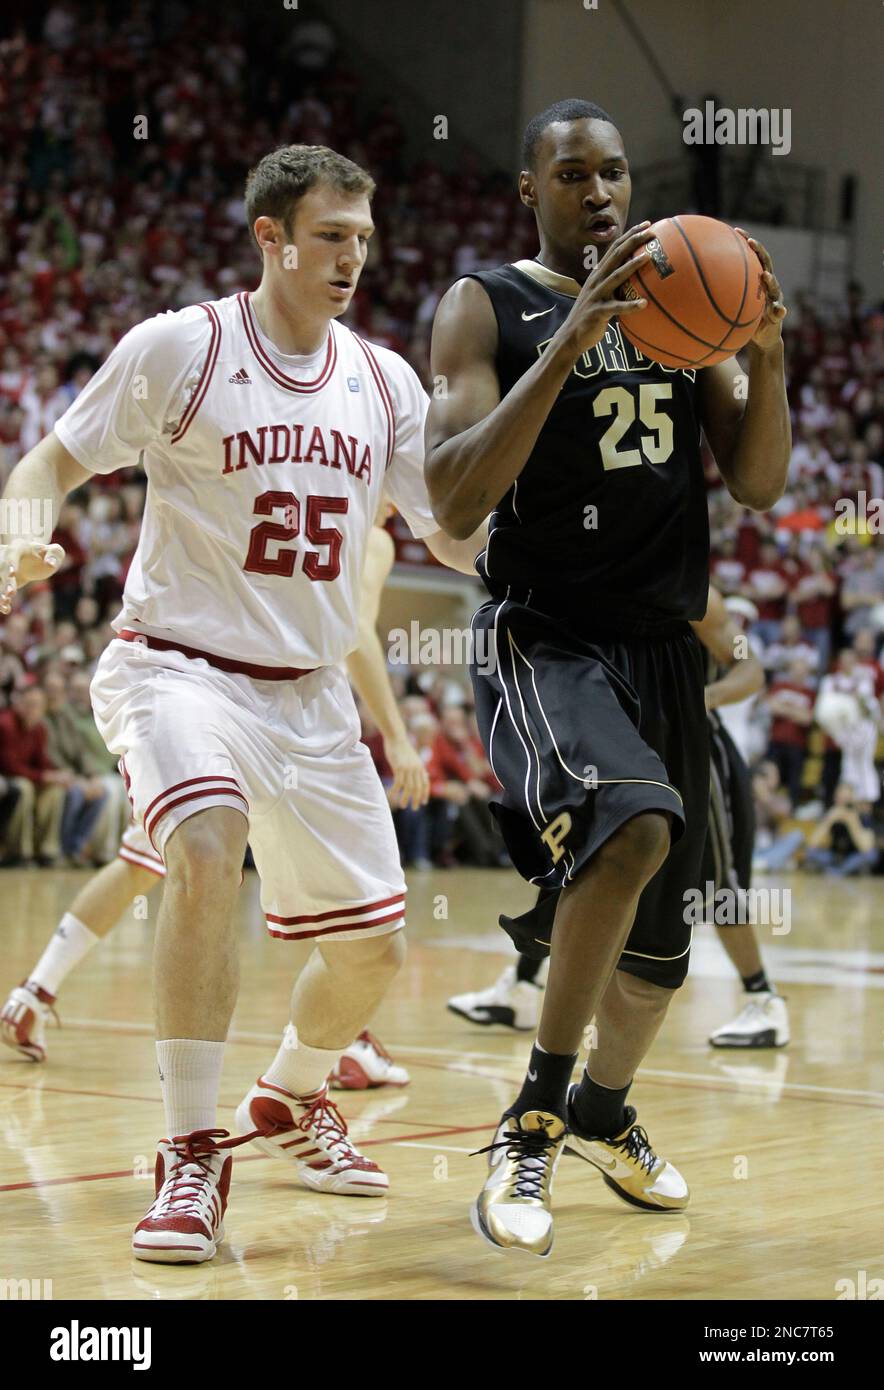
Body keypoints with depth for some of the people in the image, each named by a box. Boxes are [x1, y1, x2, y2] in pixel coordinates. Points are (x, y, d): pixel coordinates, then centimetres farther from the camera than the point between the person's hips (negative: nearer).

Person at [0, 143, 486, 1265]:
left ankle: (290, 1100, 39)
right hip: (178, 662, -5)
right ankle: (190, 1154, -24)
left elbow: (459, 542, 8)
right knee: (206, 846, -34)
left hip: (310, 692, 5)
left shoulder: (385, 383, 5)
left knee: (373, 942, 7)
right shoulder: (179, 348, -8)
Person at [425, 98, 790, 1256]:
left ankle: (604, 1113, 43)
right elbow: (453, 503, -18)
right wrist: (568, 346, -25)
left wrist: (766, 354, -13)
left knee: (659, 941, 13)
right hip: (543, 638, -6)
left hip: (661, 643, 6)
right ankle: (532, 1124, -20)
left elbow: (758, 482, 5)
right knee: (634, 826, -34)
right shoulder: (486, 308, -4)